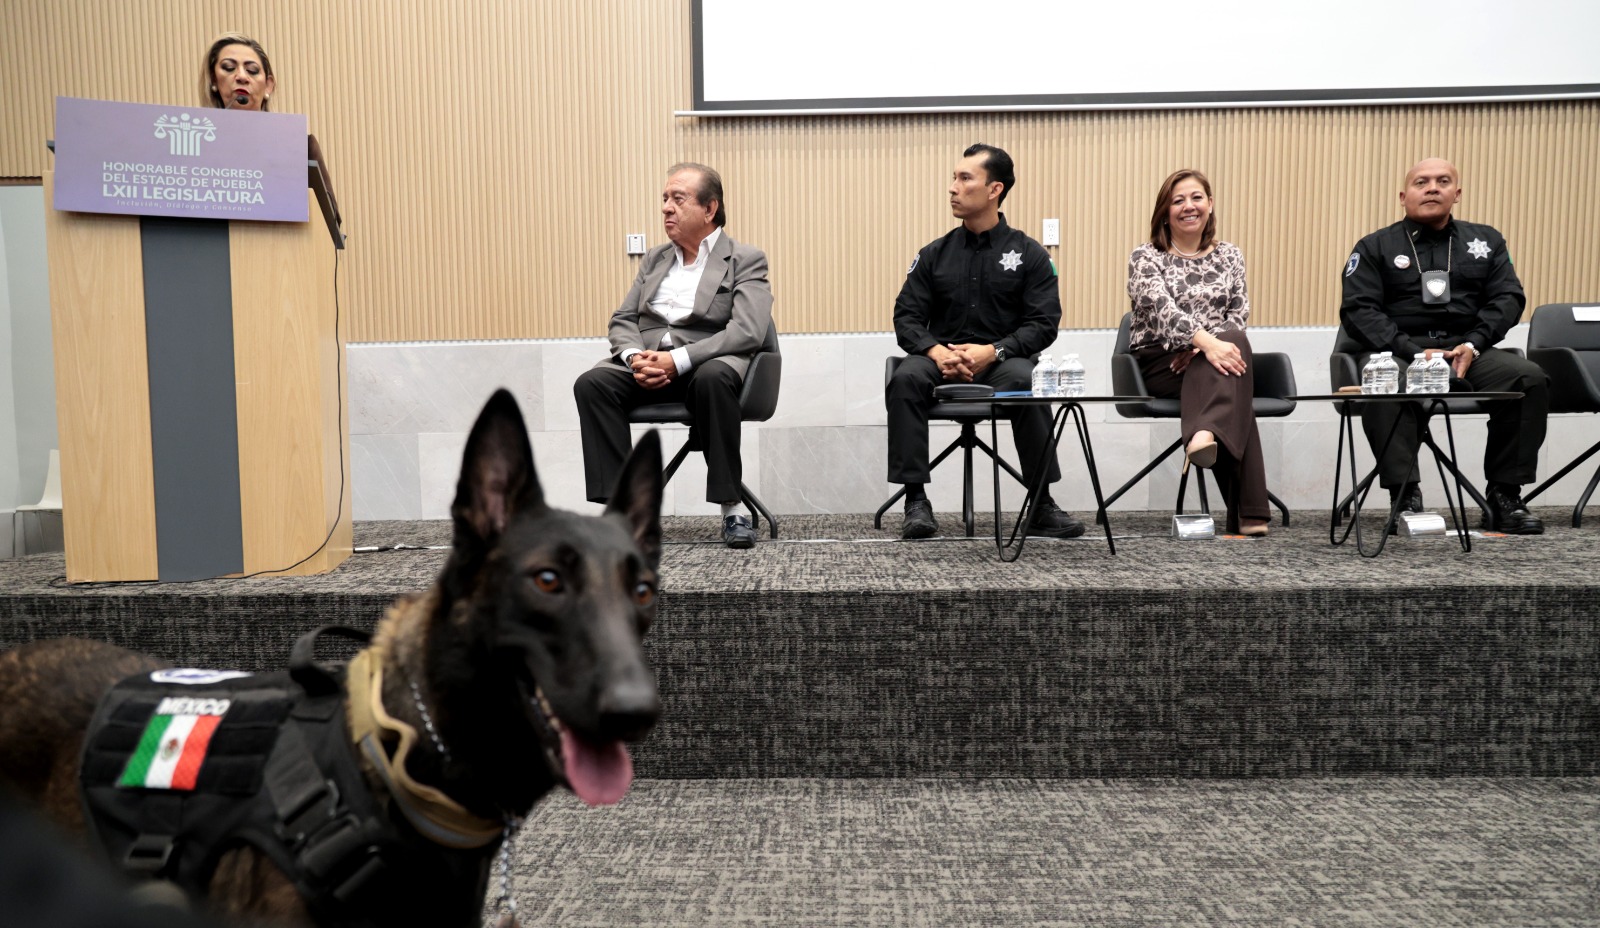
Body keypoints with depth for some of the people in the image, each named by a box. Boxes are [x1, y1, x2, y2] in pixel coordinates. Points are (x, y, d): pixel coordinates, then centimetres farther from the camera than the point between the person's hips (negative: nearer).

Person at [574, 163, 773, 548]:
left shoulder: (746, 260, 3)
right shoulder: (655, 259, 21)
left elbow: (747, 332, -12)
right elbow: (622, 320, 16)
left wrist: (678, 360, -22)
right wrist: (635, 356, -9)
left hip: (708, 363, -4)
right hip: (647, 362, 5)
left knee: (714, 378, -39)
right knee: (592, 382, -24)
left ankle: (731, 509, -29)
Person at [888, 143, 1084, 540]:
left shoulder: (1028, 254, 7)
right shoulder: (935, 254, 13)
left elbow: (1044, 324, -2)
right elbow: (906, 317, 7)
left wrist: (993, 351, -18)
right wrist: (935, 350, -15)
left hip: (1002, 361, -2)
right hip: (943, 363, 2)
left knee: (1024, 382, -36)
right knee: (905, 379, -31)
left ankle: (1042, 505, -25)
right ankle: (916, 500, -27)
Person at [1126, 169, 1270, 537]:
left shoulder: (1229, 254, 16)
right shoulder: (1145, 257, 2)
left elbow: (1239, 314, 6)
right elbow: (1162, 308, -17)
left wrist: (1202, 349, -16)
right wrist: (1208, 342, -36)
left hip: (1210, 357, 3)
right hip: (1160, 364, -3)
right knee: (1233, 389, -34)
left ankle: (1206, 435, -56)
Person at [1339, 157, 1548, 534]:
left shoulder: (1486, 241, 19)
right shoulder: (1375, 247, 9)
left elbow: (1508, 298, 10)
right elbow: (1358, 309, -2)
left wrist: (1473, 345, -9)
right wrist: (1413, 353, -16)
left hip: (1467, 351, 3)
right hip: (1397, 352, -3)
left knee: (1529, 378, -24)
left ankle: (1504, 498, -16)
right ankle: (1405, 497, -34)